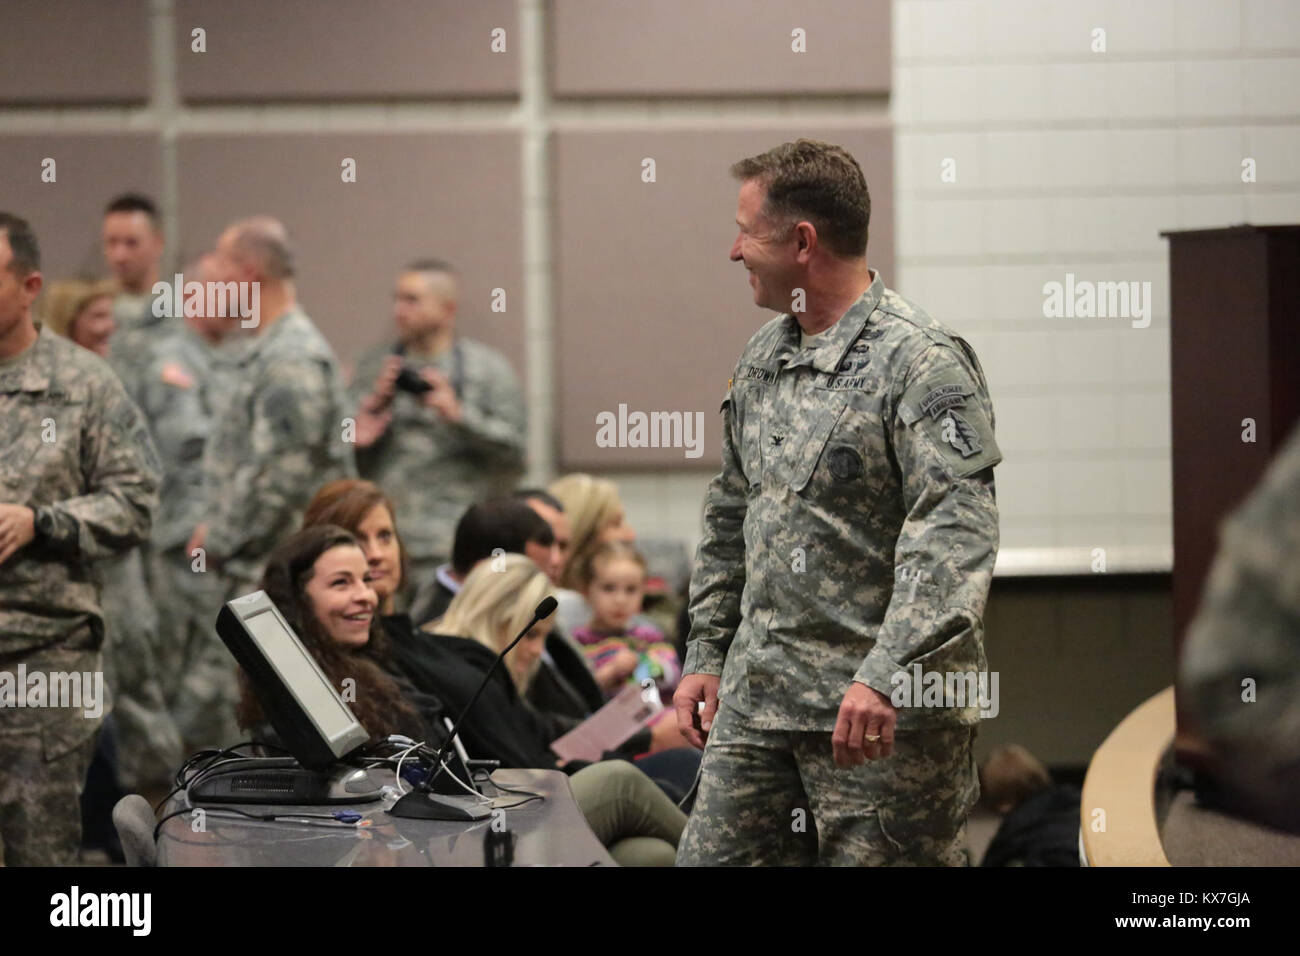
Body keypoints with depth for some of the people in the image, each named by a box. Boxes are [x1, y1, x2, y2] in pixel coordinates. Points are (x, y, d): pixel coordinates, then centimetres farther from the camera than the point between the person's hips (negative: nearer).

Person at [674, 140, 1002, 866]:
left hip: (888, 714, -8)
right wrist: (707, 654, 21)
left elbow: (954, 535, -21)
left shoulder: (922, 362, -12)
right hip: (759, 699, 8)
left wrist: (887, 676, -30)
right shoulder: (763, 359, 15)